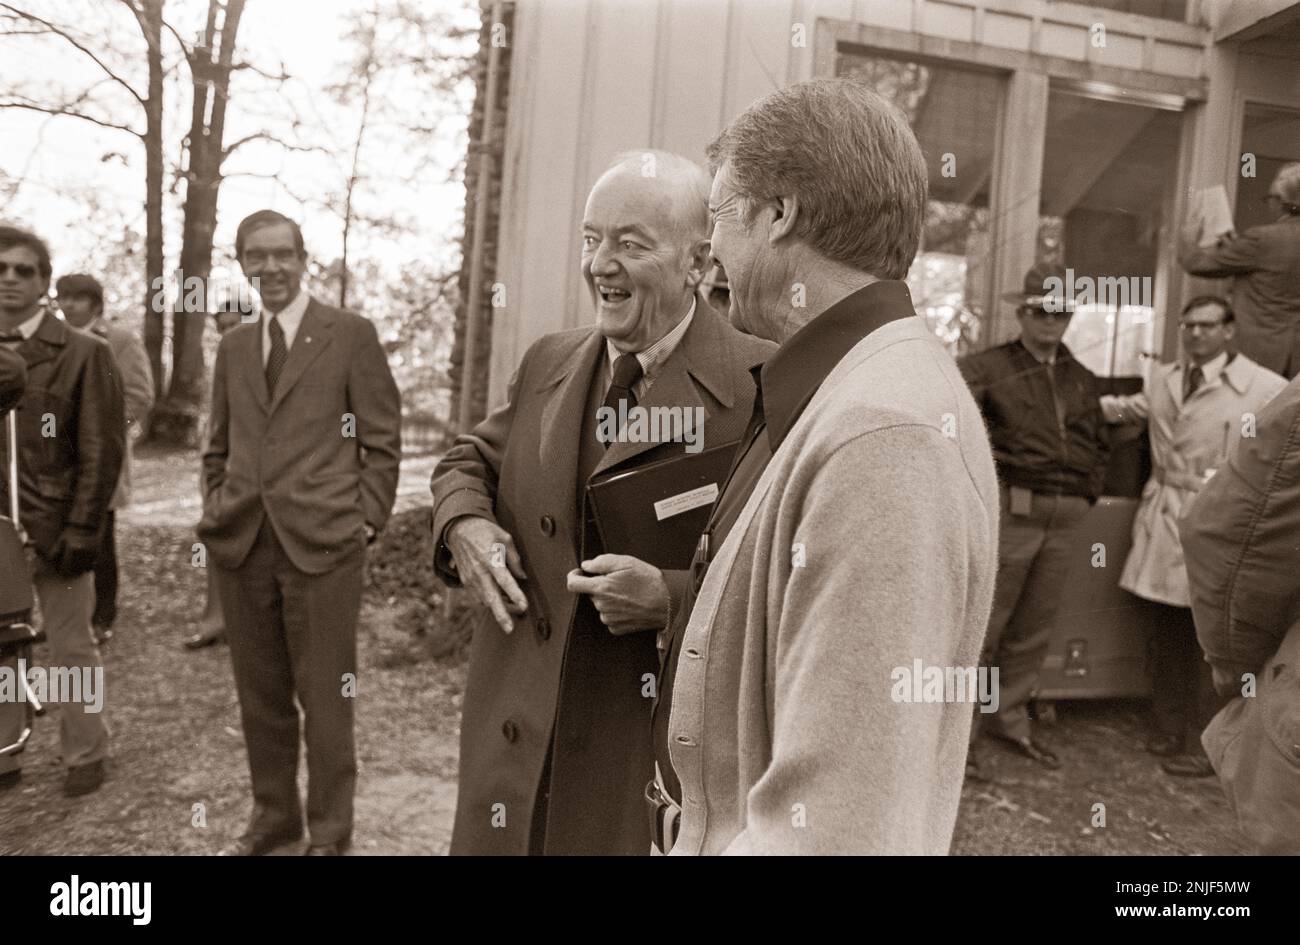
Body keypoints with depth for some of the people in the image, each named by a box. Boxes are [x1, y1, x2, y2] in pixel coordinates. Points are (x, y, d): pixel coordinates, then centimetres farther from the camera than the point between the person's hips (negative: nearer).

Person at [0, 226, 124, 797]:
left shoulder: (83, 353, -4)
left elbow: (102, 450, -8)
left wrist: (82, 532, -12)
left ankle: (85, 755, 22)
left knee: (71, 648, 8)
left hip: (53, 529, -4)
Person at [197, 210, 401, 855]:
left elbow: (382, 440, -1)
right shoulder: (233, 347, 15)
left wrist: (365, 521, -7)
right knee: (259, 694, 14)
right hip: (240, 545, 5)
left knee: (325, 698, 4)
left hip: (322, 542, -4)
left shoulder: (351, 335, 0)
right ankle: (272, 814, 32)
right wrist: (216, 513, 9)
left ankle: (329, 833, 20)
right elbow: (219, 447, 21)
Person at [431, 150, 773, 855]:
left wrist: (674, 597, -26)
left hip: (665, 745, -5)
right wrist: (464, 524, -3)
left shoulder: (762, 387, -14)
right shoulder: (546, 362, 7)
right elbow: (471, 459, 19)